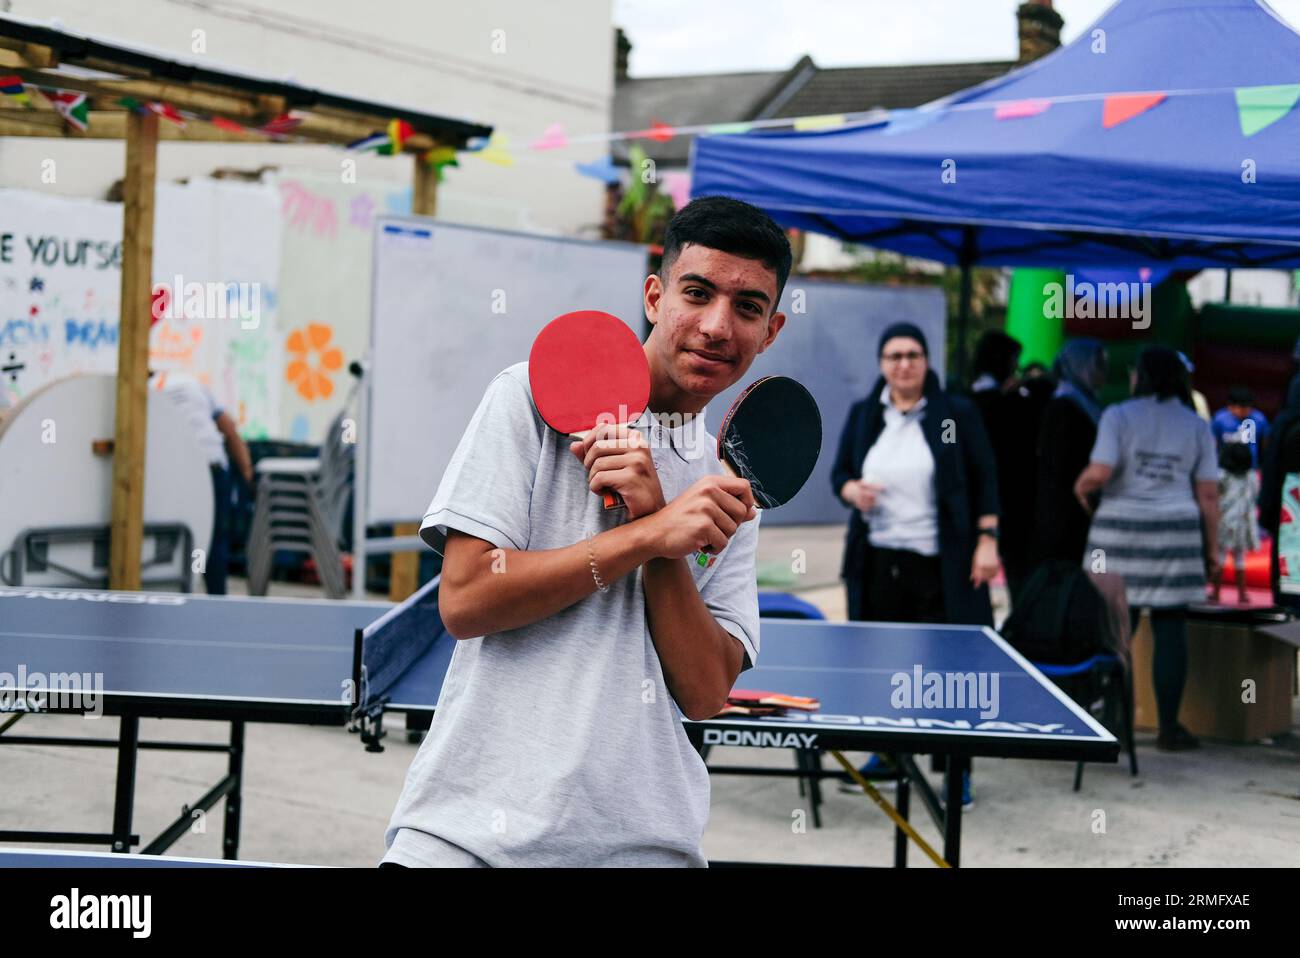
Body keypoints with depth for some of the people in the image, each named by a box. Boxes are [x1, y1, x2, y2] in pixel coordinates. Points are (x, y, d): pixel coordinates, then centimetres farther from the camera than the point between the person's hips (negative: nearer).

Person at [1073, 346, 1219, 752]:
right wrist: (1212, 547, 11)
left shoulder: (1118, 415, -3)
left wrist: (1081, 487, 6)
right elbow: (1208, 495, 4)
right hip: (1177, 534, 2)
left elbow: (1099, 472, -15)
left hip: (1122, 532, -2)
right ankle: (1169, 727, 9)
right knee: (1170, 630, 5)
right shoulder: (1196, 426, 7)